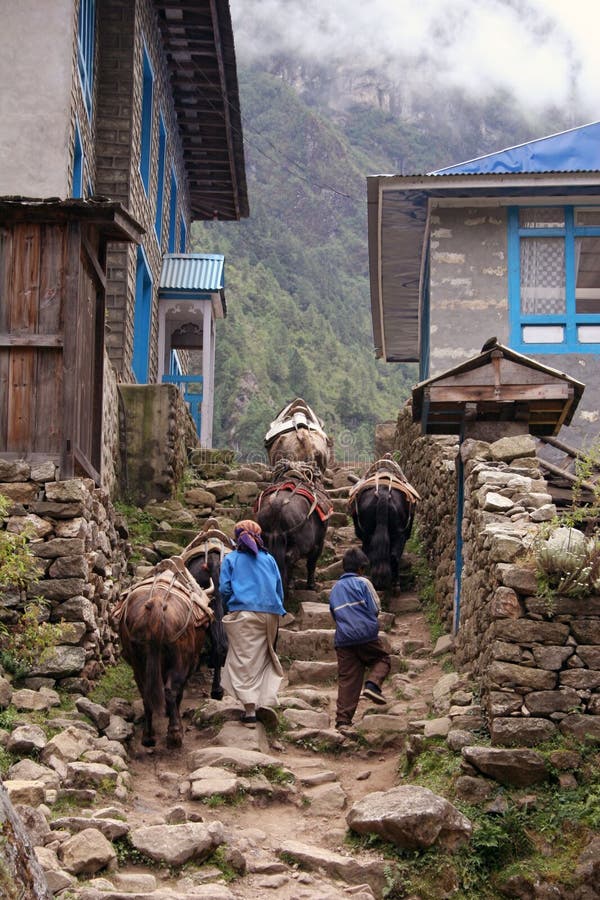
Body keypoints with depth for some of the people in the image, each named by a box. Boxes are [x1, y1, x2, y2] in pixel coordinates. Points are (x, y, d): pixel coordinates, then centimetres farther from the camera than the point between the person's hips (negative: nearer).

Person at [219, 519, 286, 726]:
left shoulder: (231, 559, 6)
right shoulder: (269, 559, 13)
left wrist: (230, 607, 17)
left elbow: (224, 589, 0)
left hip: (243, 615, -3)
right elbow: (279, 588, 13)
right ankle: (266, 701, -3)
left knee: (244, 661, -1)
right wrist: (278, 609, 25)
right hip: (270, 614, 3)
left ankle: (250, 709, -5)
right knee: (265, 658, 12)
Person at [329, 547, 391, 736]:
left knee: (347, 680, 4)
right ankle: (372, 684, -8)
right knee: (382, 659, 20)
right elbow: (375, 609, -3)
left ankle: (343, 720, -2)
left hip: (343, 640, 4)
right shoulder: (363, 583, -1)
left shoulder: (335, 589, 17)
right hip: (366, 635, -4)